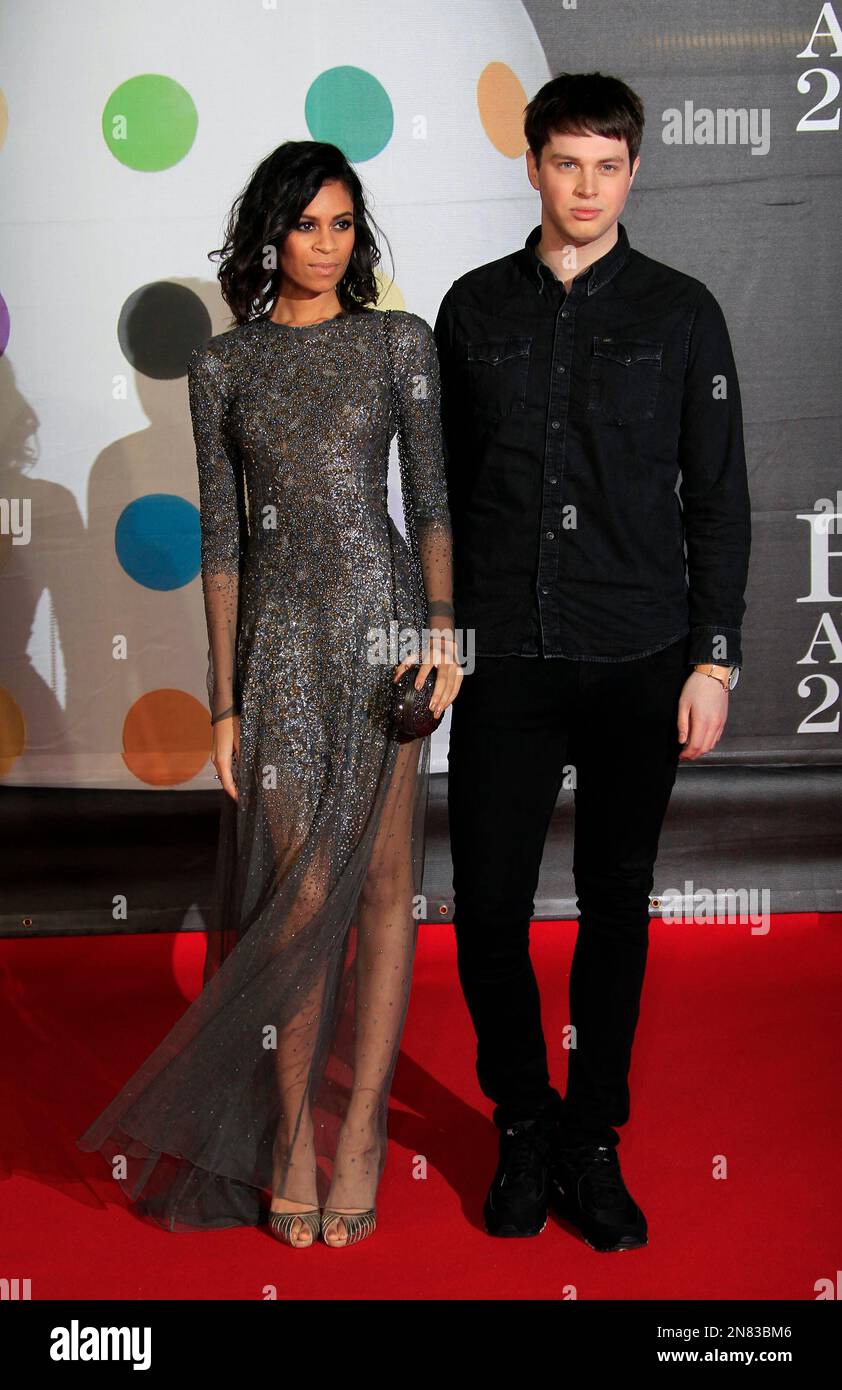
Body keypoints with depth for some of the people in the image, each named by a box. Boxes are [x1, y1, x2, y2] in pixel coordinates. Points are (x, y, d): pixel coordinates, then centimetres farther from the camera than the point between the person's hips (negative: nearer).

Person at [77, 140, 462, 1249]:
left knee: (381, 883, 1)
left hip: (383, 615, 0)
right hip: (278, 634, 0)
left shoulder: (401, 343, 6)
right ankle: (293, 1132, 12)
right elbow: (221, 537, 7)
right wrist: (224, 700, 3)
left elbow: (432, 501, 5)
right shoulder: (222, 366, 8)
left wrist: (443, 628, -9)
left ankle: (360, 1136, 10)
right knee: (299, 892, -2)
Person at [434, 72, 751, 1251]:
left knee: (616, 903, 7)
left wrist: (714, 660, -3)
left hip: (638, 662, 0)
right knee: (488, 903, -1)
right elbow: (446, 486, 12)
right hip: (505, 657, 1)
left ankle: (592, 1143, 23)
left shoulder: (680, 312, 4)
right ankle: (524, 1125, 22)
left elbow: (718, 500, 3)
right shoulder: (476, 307, 8)